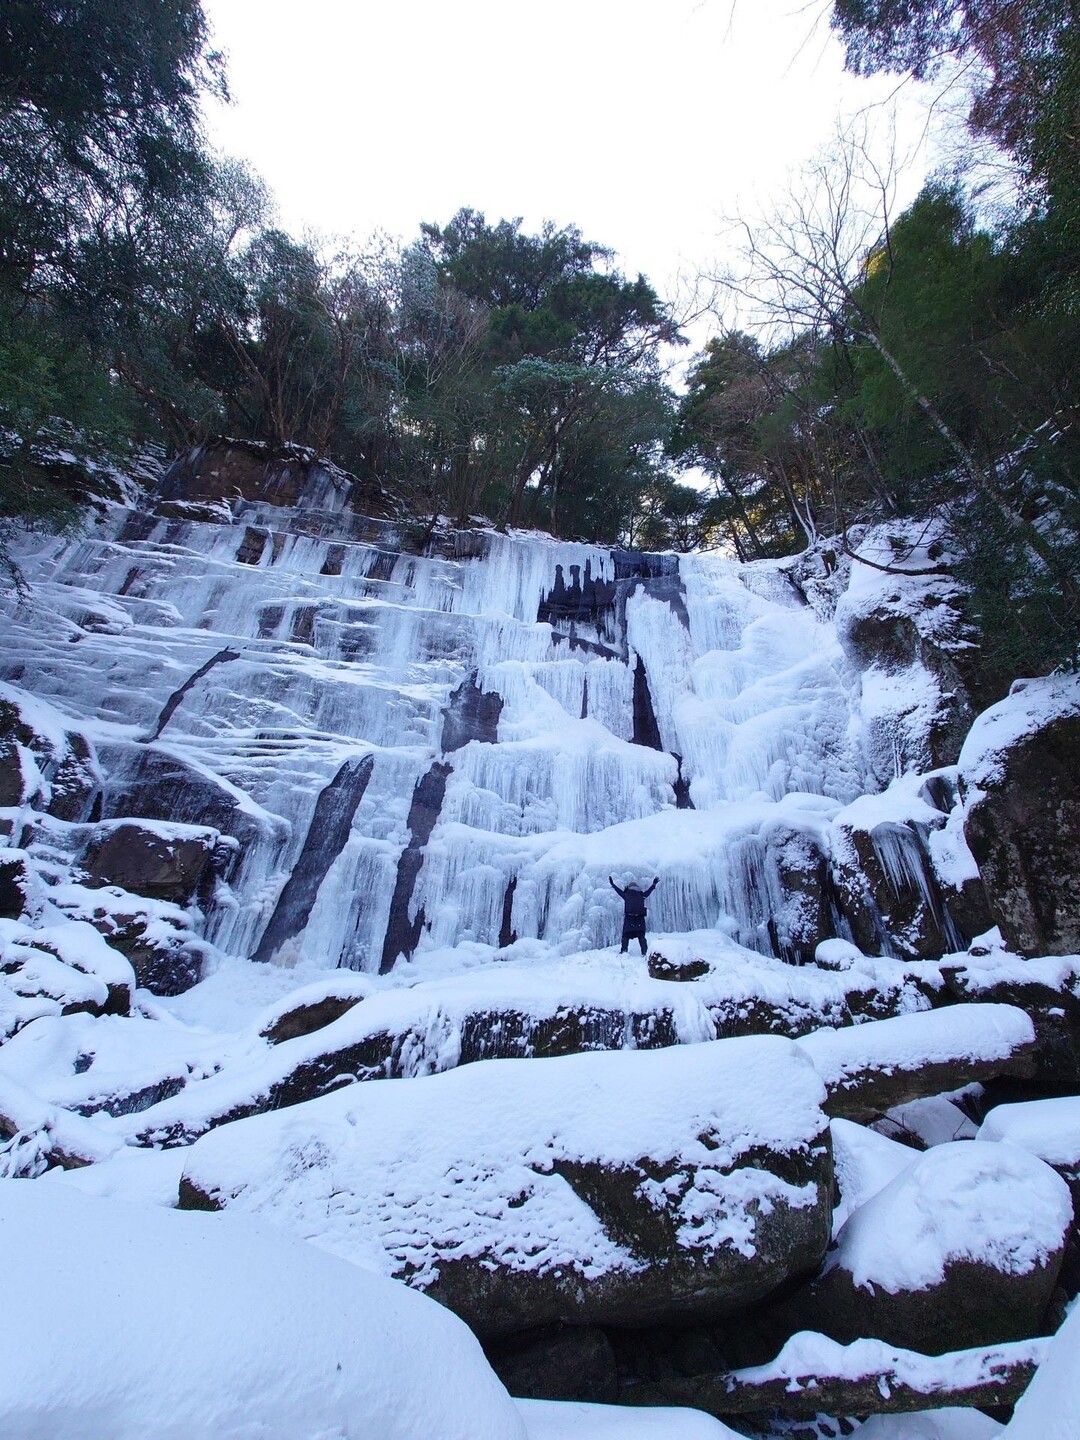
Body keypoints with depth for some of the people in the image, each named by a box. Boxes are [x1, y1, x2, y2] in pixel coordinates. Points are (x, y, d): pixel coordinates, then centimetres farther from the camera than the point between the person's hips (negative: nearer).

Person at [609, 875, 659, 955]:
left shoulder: (626, 895, 7)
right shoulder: (642, 895, 10)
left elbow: (618, 890, 20)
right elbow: (649, 890, 23)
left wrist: (612, 884, 34)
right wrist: (654, 884, 38)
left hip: (628, 919, -1)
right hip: (640, 920, 1)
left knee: (625, 936, 8)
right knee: (641, 937, 8)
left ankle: (623, 951, -3)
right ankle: (644, 952, 0)